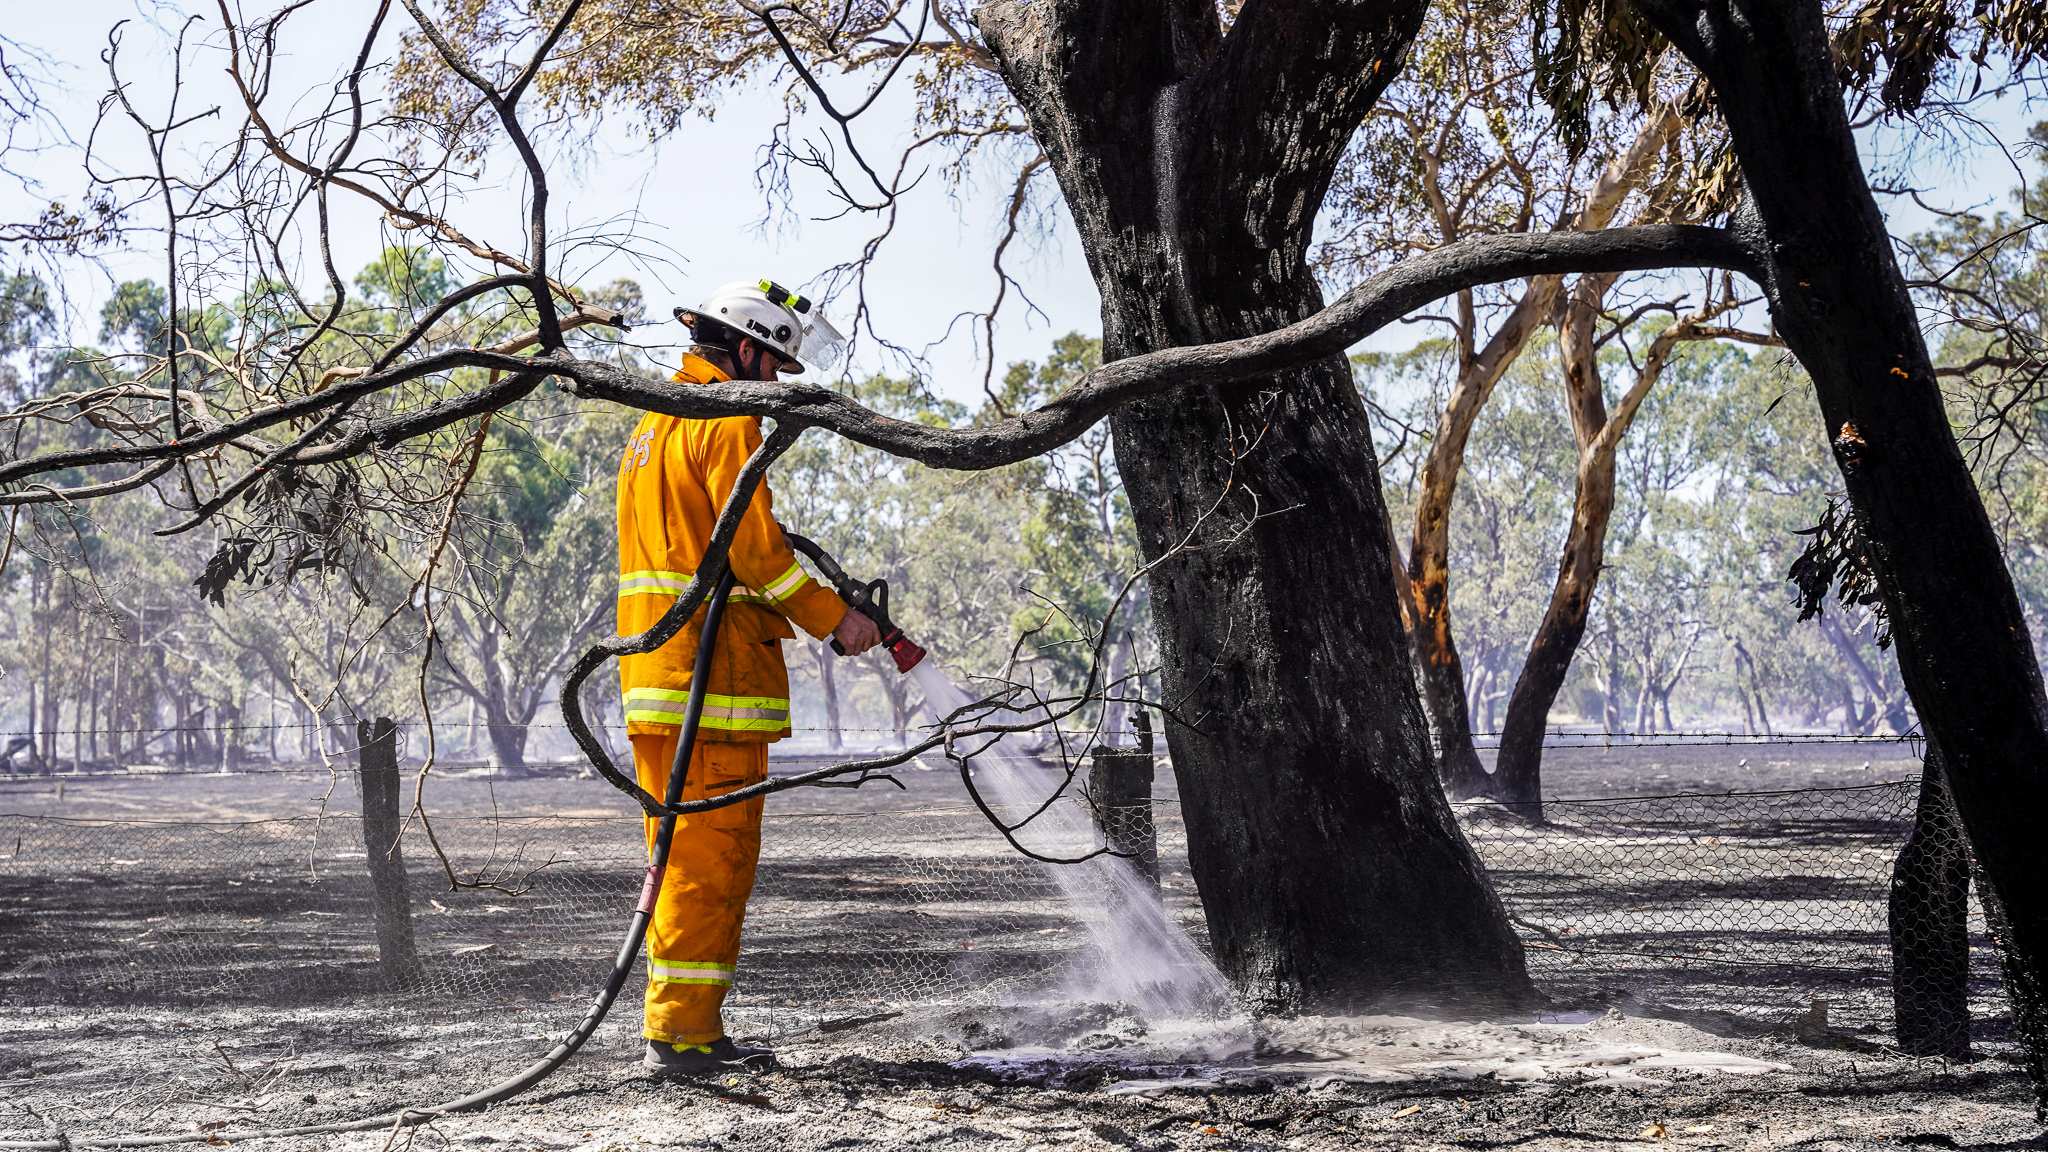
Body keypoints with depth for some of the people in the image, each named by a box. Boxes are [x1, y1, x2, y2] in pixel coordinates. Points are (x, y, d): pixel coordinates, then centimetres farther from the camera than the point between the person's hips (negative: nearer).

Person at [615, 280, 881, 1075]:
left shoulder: (653, 425, 23)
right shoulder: (727, 422, -9)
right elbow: (755, 547, -16)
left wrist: (792, 614, 18)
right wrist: (833, 618, -7)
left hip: (656, 676, 10)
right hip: (714, 678, -10)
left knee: (681, 855, 12)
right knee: (710, 857, -7)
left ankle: (686, 1032, 17)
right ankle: (684, 1032, -7)